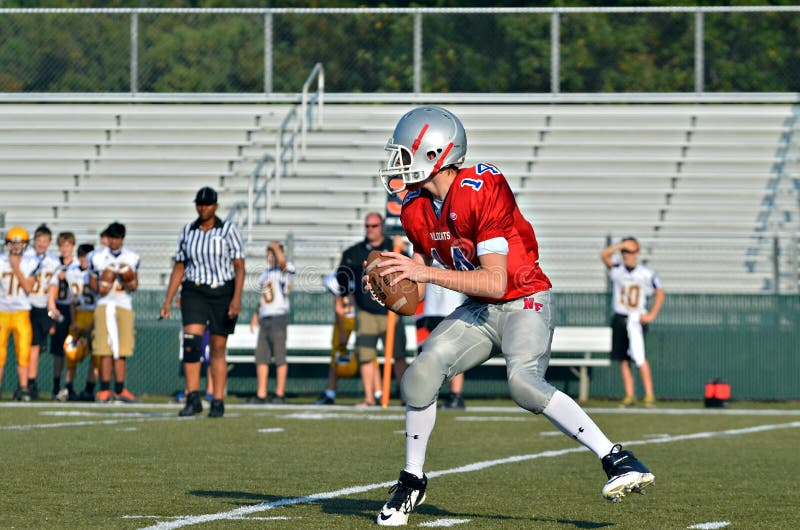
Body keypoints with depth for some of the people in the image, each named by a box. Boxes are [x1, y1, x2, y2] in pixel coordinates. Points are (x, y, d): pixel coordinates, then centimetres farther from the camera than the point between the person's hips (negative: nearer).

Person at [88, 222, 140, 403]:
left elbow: (135, 283, 13)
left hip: (124, 305, 1)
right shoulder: (97, 257, 3)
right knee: (106, 349, -8)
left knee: (122, 350, -2)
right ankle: (104, 390, -5)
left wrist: (131, 285, -10)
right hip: (104, 304, -1)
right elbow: (92, 281, 10)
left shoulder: (131, 257, 6)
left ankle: (119, 390, 4)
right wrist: (98, 288, -11)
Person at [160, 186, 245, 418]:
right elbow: (179, 268, 11)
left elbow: (239, 267, -8)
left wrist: (237, 298, -19)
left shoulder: (229, 230, -4)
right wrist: (168, 301, 5)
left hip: (223, 293, -2)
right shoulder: (187, 232, 7)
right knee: (191, 340, -17)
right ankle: (193, 399, -17)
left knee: (218, 349, 2)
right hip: (194, 292, 2)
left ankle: (218, 402, 8)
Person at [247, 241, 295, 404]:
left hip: (278, 317, -8)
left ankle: (280, 394, -1)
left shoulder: (285, 270, -3)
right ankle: (261, 394, 8)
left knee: (279, 357, -5)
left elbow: (282, 260, -27)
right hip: (264, 318, 8)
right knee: (261, 357, 5)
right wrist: (256, 315, 23)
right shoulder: (266, 272, 20)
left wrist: (276, 247, -12)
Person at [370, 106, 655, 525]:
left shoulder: (483, 192, -25)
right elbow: (421, 270, 15)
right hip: (479, 310, 7)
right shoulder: (416, 209, -1)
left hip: (524, 302, -7)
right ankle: (412, 482, 8)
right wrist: (395, 283, -8)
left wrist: (428, 273, -31)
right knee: (420, 375, -11)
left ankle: (617, 461, -27)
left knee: (524, 383, -31)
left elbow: (495, 282, -28)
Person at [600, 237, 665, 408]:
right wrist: (622, 244, -18)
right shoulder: (617, 270, 2)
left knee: (639, 358, -15)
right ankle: (629, 396, 9)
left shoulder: (647, 273, -2)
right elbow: (604, 255, -12)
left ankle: (649, 395, -13)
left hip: (636, 319, -3)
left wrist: (652, 314, -4)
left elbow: (660, 293, 5)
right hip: (619, 319, 3)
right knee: (623, 360, 4)